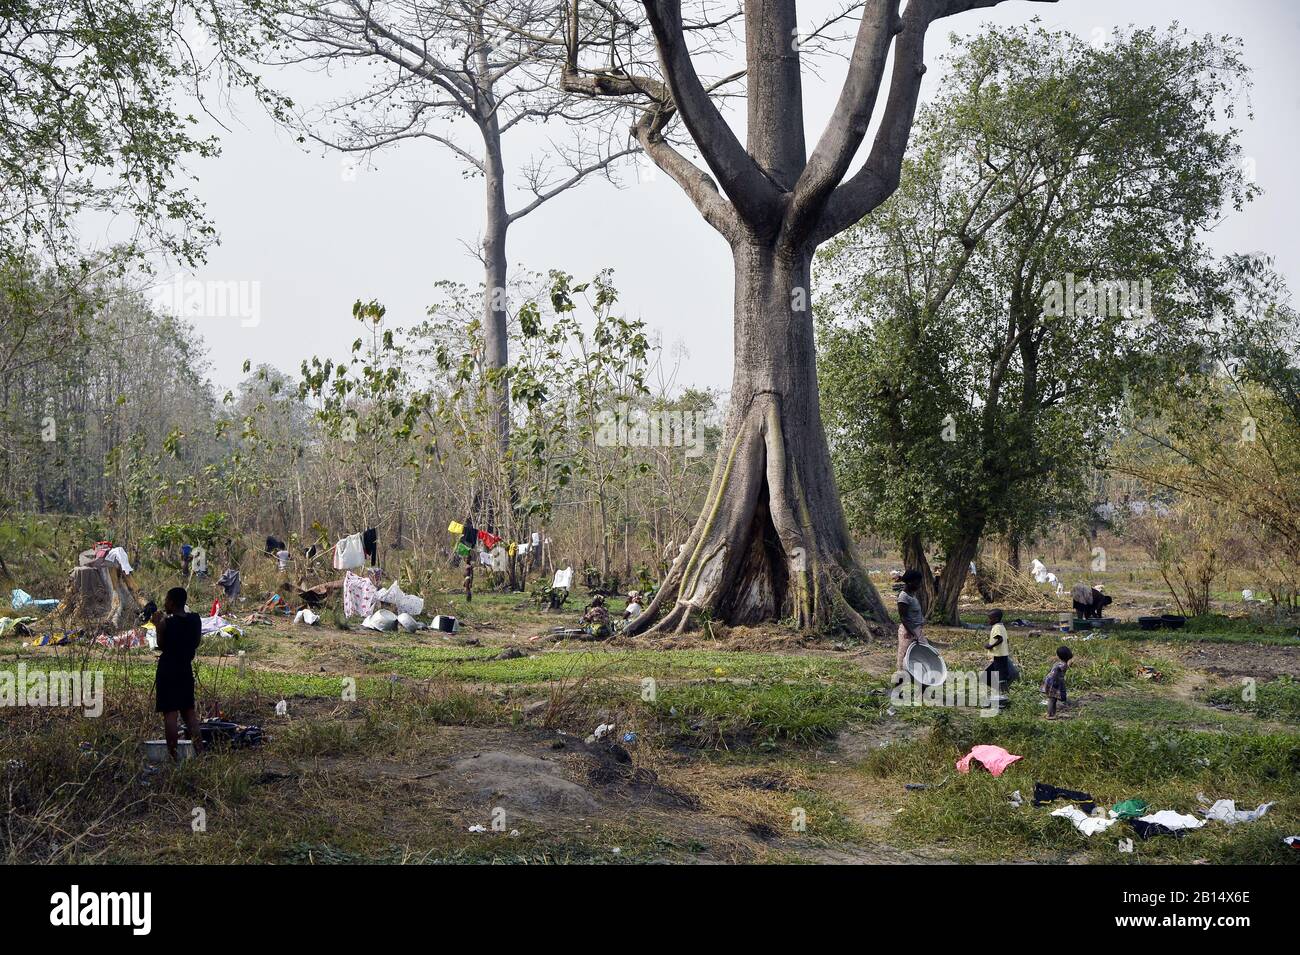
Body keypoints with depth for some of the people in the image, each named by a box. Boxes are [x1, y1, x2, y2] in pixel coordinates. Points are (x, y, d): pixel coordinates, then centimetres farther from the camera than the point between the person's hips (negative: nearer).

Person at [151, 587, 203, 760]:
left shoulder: (166, 623, -15)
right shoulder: (195, 619, 1)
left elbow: (161, 646, -5)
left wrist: (158, 626, 2)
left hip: (168, 670, -6)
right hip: (186, 669, 6)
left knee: (170, 713, -3)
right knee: (189, 710, 15)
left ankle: (172, 752, -4)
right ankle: (198, 747, 13)